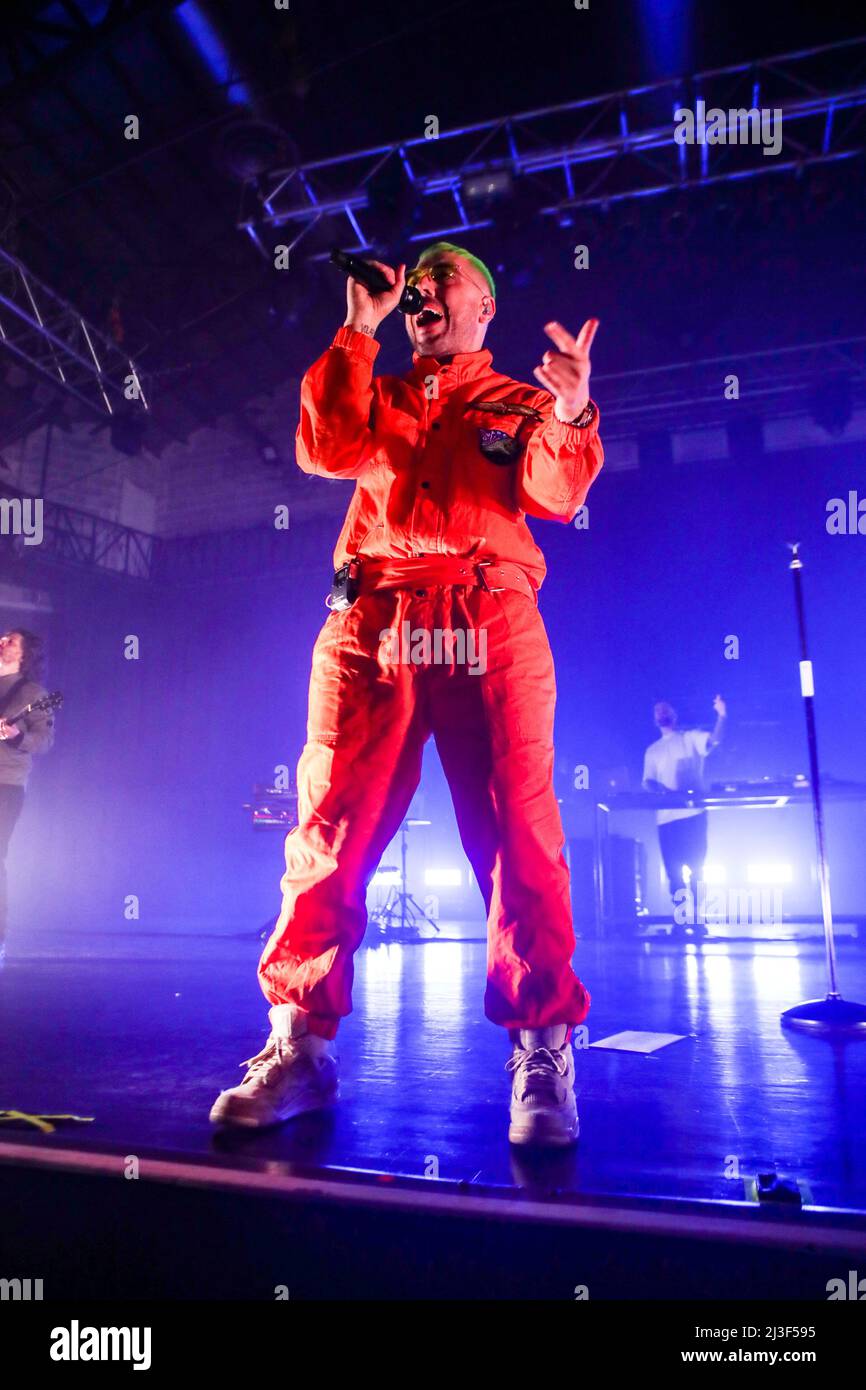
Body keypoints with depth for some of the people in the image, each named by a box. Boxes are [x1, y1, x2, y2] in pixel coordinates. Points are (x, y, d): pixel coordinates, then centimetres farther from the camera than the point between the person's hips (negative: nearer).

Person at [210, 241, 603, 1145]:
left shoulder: (522, 403, 20)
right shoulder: (378, 397, 28)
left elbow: (556, 494, 2)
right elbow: (327, 449, 7)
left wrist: (572, 417, -18)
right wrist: (358, 330, 11)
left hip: (490, 626, -2)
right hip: (371, 622, 2)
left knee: (517, 832, -9)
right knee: (331, 825, -4)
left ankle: (543, 1055, 0)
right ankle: (300, 1048, 5)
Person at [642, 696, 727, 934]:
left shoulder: (691, 738, 10)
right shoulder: (652, 751, 20)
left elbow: (714, 740, -10)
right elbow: (647, 782, 10)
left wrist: (722, 716, -27)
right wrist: (657, 788, -13)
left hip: (693, 813, -3)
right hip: (666, 816, 3)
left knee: (696, 868, -4)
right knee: (673, 871, 2)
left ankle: (697, 919, 1)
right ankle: (680, 921, 8)